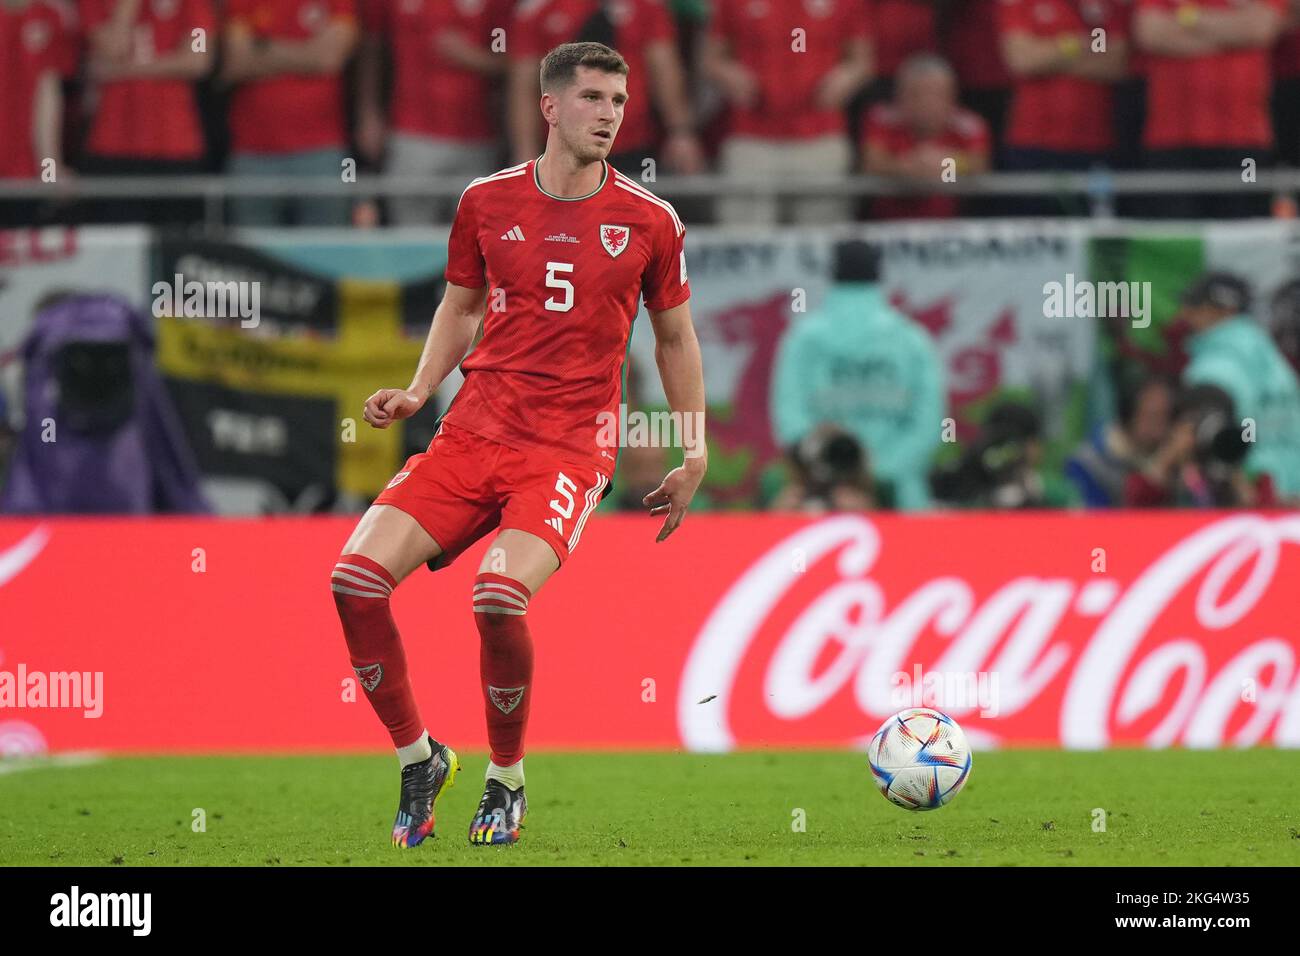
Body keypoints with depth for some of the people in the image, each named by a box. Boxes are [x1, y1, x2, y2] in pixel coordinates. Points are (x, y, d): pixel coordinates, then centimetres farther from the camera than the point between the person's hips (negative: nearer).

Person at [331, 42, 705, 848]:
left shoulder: (649, 222, 2)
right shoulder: (488, 201, 6)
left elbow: (675, 337, 15)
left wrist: (695, 455, 14)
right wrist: (420, 390, 7)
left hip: (571, 446, -3)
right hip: (474, 432, 3)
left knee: (500, 592, -29)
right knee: (357, 578, -16)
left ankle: (507, 781, -3)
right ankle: (420, 760, 6)